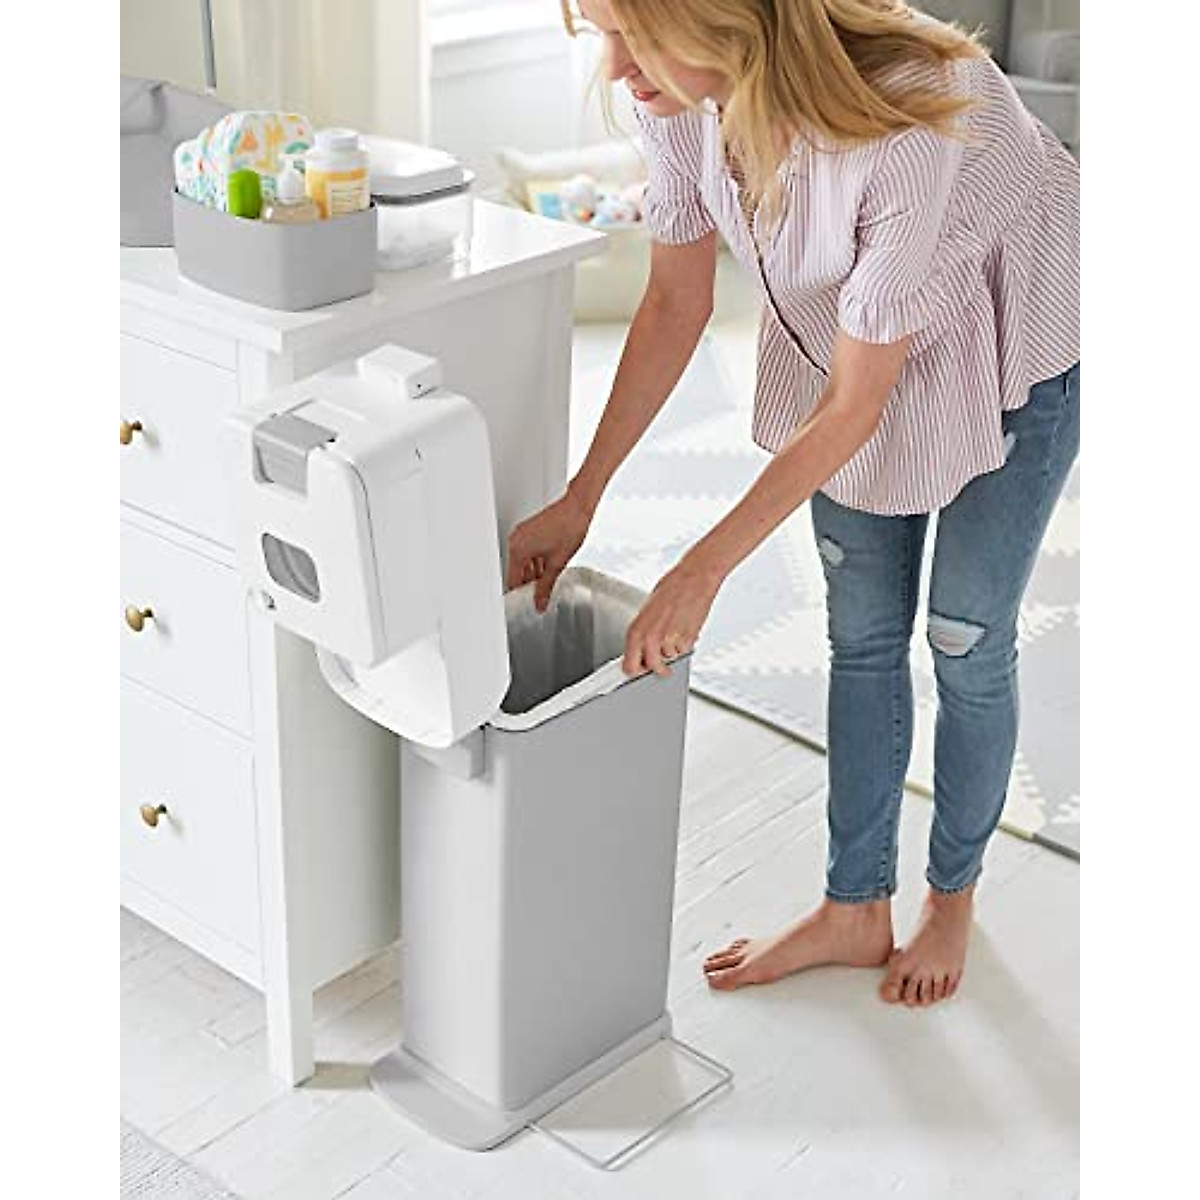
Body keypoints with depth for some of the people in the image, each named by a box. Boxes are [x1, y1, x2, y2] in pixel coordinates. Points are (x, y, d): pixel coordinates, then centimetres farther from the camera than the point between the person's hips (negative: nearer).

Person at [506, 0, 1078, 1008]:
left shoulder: (904, 122, -42)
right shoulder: (683, 91, -24)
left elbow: (852, 405, -31)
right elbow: (675, 306, -9)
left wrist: (703, 573, -27)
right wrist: (580, 499, -6)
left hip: (1011, 346, -5)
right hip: (851, 327, 6)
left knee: (967, 640, 6)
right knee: (861, 632, 11)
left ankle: (953, 896, 31)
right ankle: (856, 911, 27)